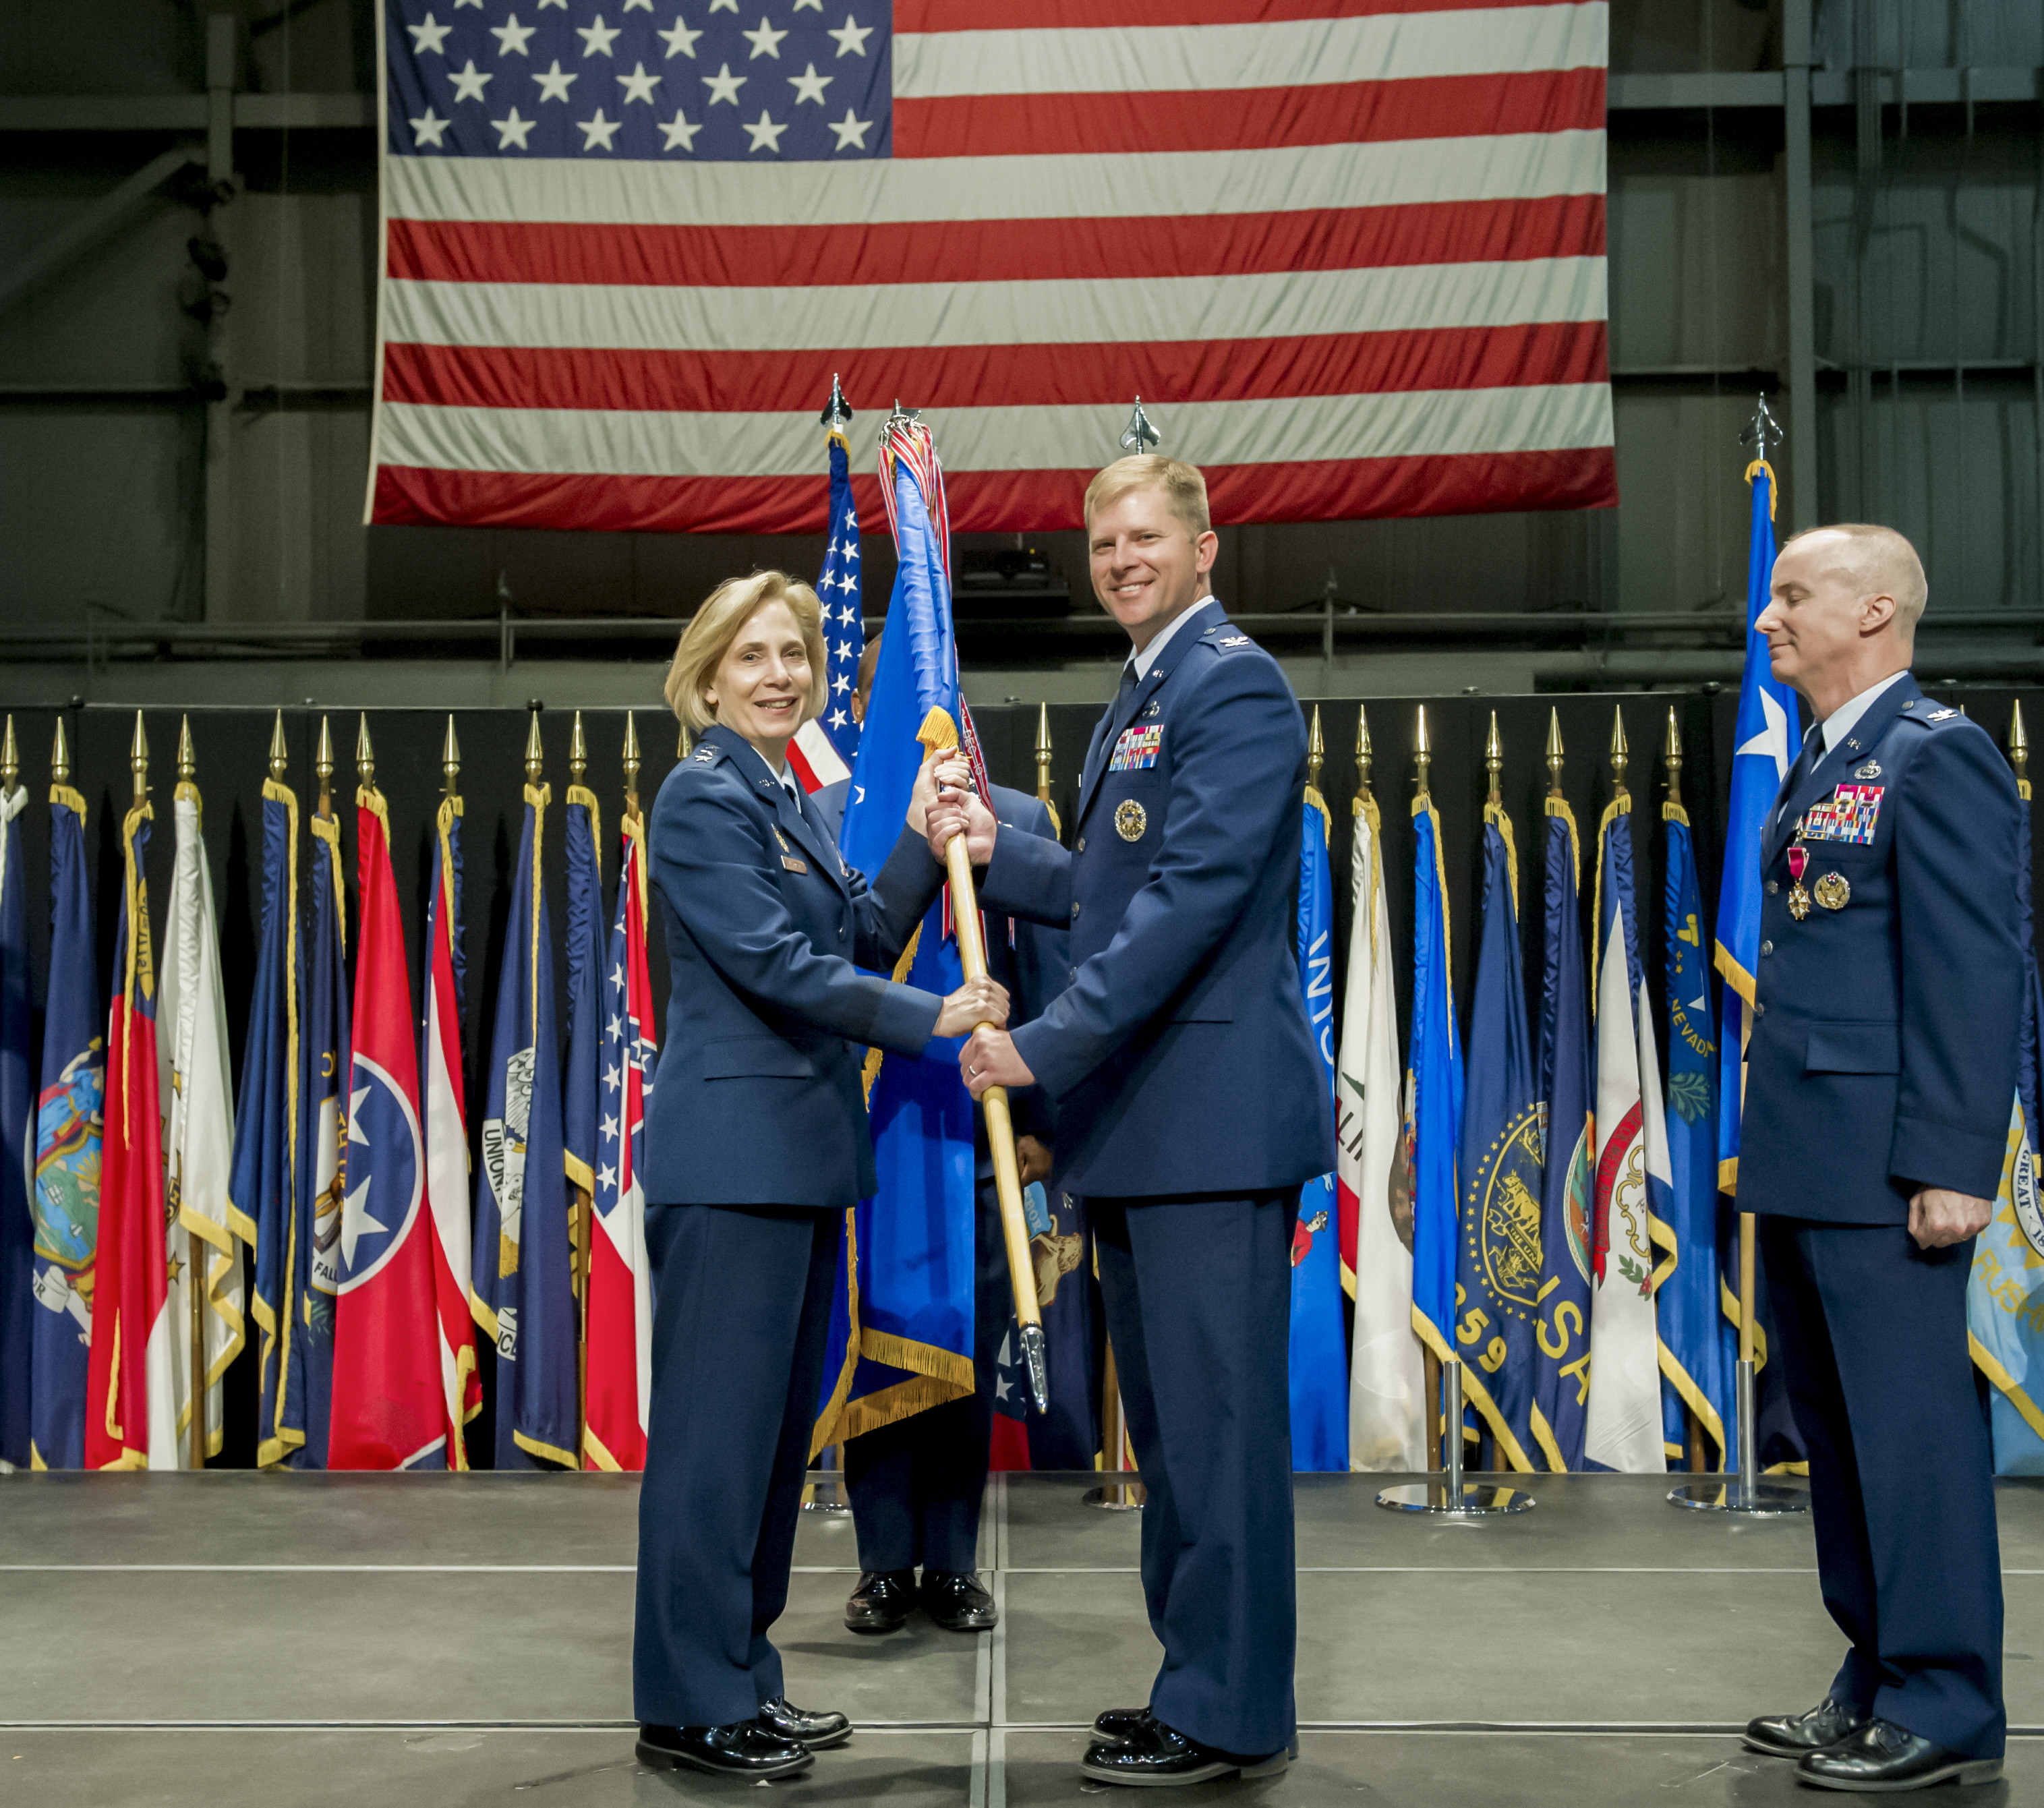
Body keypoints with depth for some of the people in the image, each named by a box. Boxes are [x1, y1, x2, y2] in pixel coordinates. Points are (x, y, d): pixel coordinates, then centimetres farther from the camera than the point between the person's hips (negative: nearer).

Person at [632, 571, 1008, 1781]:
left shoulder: (793, 801, 18)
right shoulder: (705, 798, -10)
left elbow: (860, 944, 14)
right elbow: (777, 965, -17)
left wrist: (924, 844, 5)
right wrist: (935, 1021, -15)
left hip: (802, 1150, 10)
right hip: (733, 1151, -10)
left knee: (780, 1423, 13)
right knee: (720, 1426, -5)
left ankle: (742, 1680, 22)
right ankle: (688, 1706, 4)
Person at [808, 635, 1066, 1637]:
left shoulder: (1019, 821, 6)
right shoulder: (809, 822, 5)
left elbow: (1045, 979, 5)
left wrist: (1040, 1119, 1)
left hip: (978, 1123, 0)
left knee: (968, 1357, 6)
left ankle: (953, 1562, 19)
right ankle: (885, 1562, 19)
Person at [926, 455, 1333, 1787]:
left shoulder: (1235, 686, -12)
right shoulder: (1141, 696, 19)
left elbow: (1193, 896, -20)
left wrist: (1049, 1046, -21)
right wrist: (994, 850, 8)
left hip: (1217, 1113, -10)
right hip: (1142, 1122, 10)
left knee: (1218, 1416, -4)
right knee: (1166, 1417, 16)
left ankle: (1231, 1713, 7)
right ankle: (1199, 1678, 27)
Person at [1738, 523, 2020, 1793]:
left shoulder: (1938, 754, -10)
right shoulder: (1821, 767, 18)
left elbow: (1978, 967, -16)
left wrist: (1954, 1165, -20)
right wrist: (1771, 1146, 16)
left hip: (1885, 1166, -9)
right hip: (1805, 1166, 9)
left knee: (1912, 1426, -2)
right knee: (1838, 1428, 14)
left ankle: (1947, 1712, 8)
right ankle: (1881, 1685, 25)